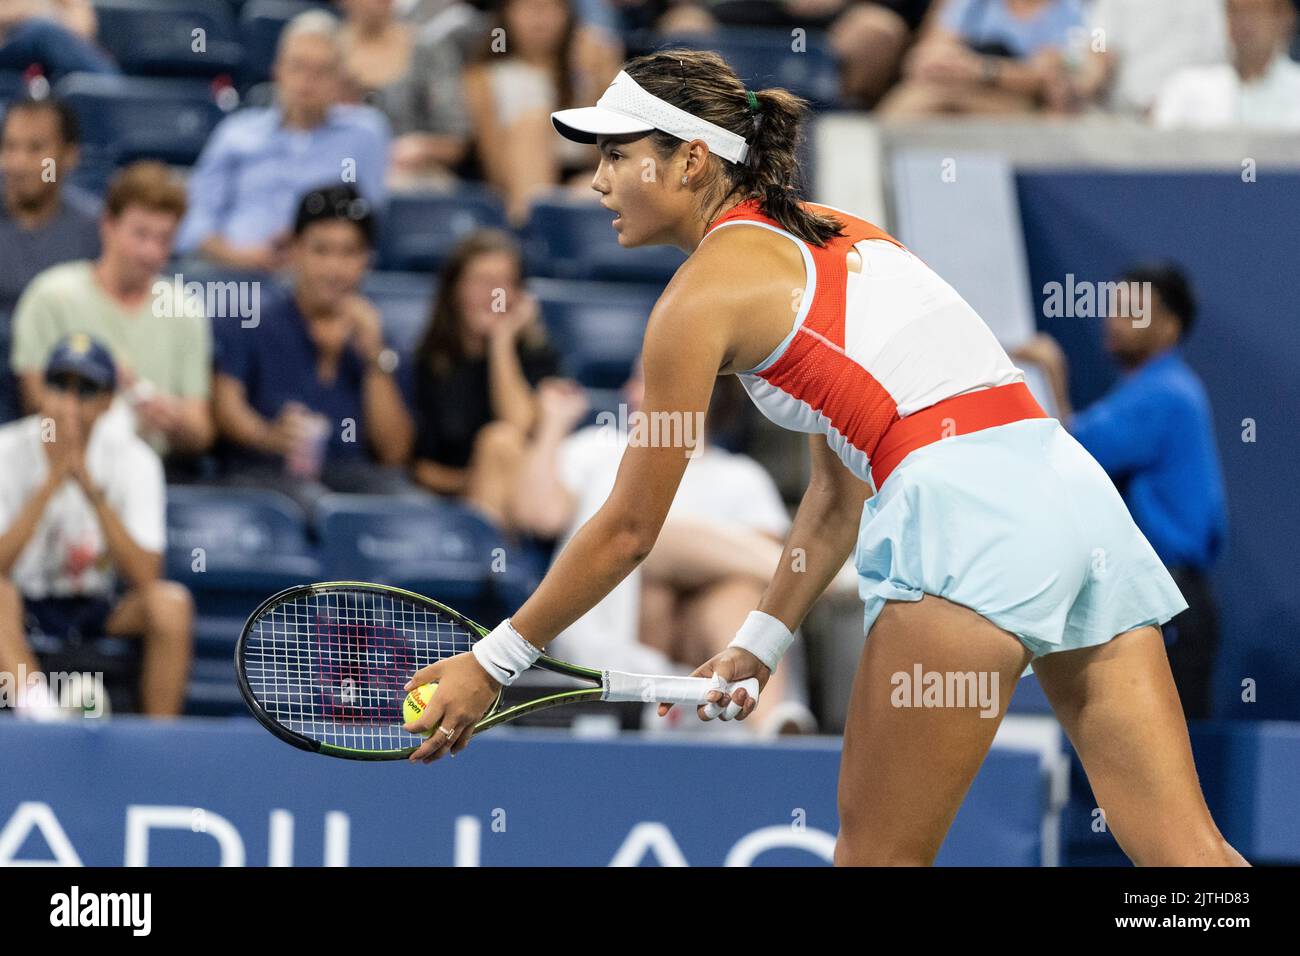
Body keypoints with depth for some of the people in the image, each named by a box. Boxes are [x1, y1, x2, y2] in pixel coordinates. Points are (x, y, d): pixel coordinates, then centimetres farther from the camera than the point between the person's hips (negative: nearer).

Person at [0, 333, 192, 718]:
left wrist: (92, 490, -30)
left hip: (100, 609, 1)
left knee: (170, 602, -28)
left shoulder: (134, 460, -10)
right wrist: (52, 482, -30)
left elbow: (145, 576, -20)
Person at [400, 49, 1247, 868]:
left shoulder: (705, 292, 3)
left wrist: (494, 661, 17)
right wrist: (761, 645, 28)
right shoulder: (833, 235, 26)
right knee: (1184, 852, 0)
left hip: (969, 510, -8)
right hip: (1076, 487, 8)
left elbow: (629, 529, 7)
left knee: (877, 852, 4)